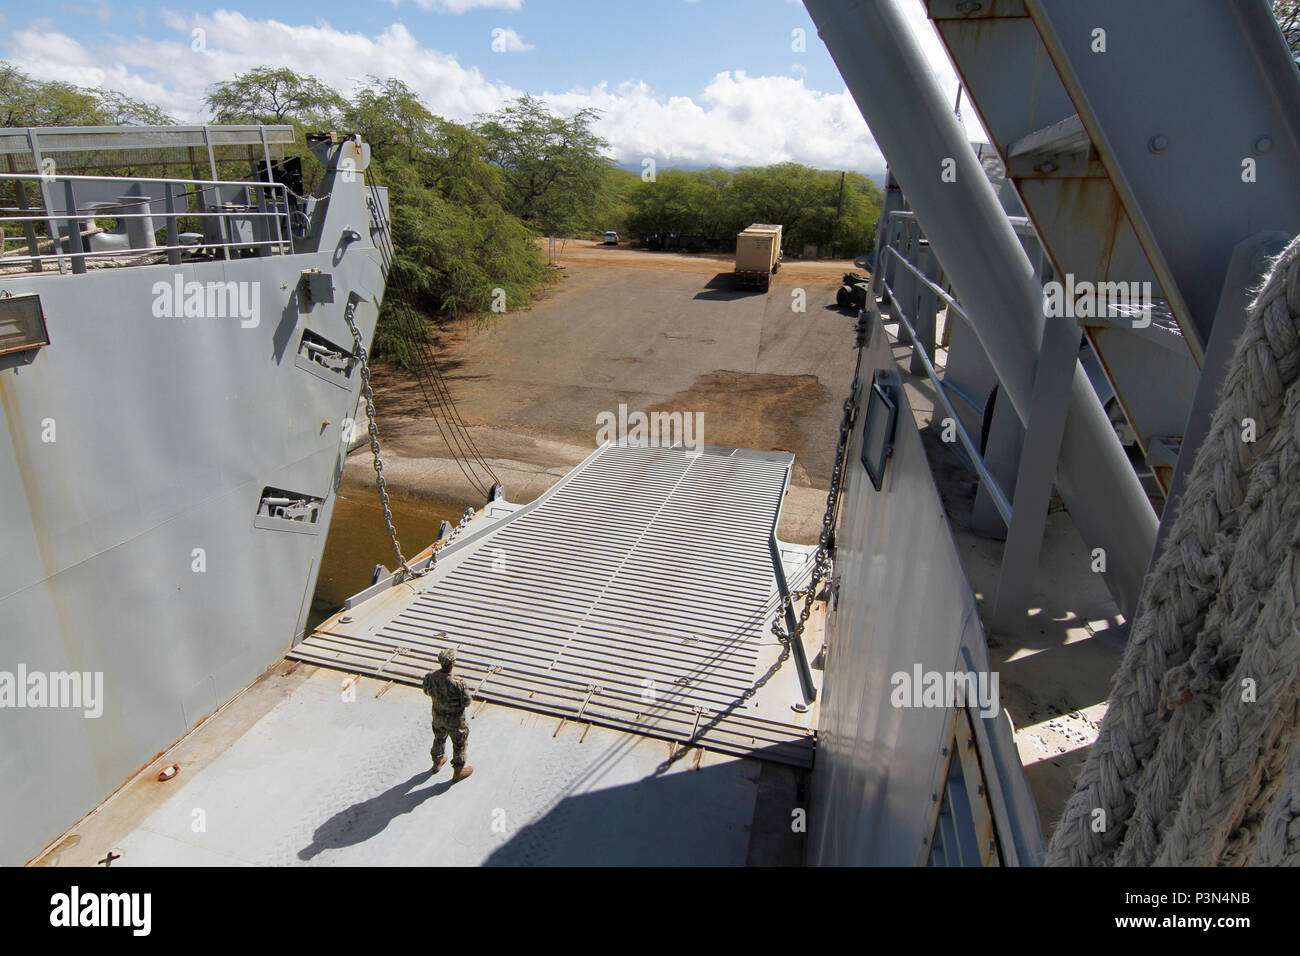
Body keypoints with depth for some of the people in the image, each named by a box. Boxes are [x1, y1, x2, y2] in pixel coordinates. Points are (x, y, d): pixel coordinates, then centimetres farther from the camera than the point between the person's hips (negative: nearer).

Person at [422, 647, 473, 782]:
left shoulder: (430, 676, -21)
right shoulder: (456, 684, -39)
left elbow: (427, 691, 0)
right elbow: (466, 702, -25)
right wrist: (463, 687, -9)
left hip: (437, 715, 5)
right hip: (454, 719, -5)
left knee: (439, 738, 32)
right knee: (460, 743, 19)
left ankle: (437, 762, 56)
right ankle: (458, 772, 37)